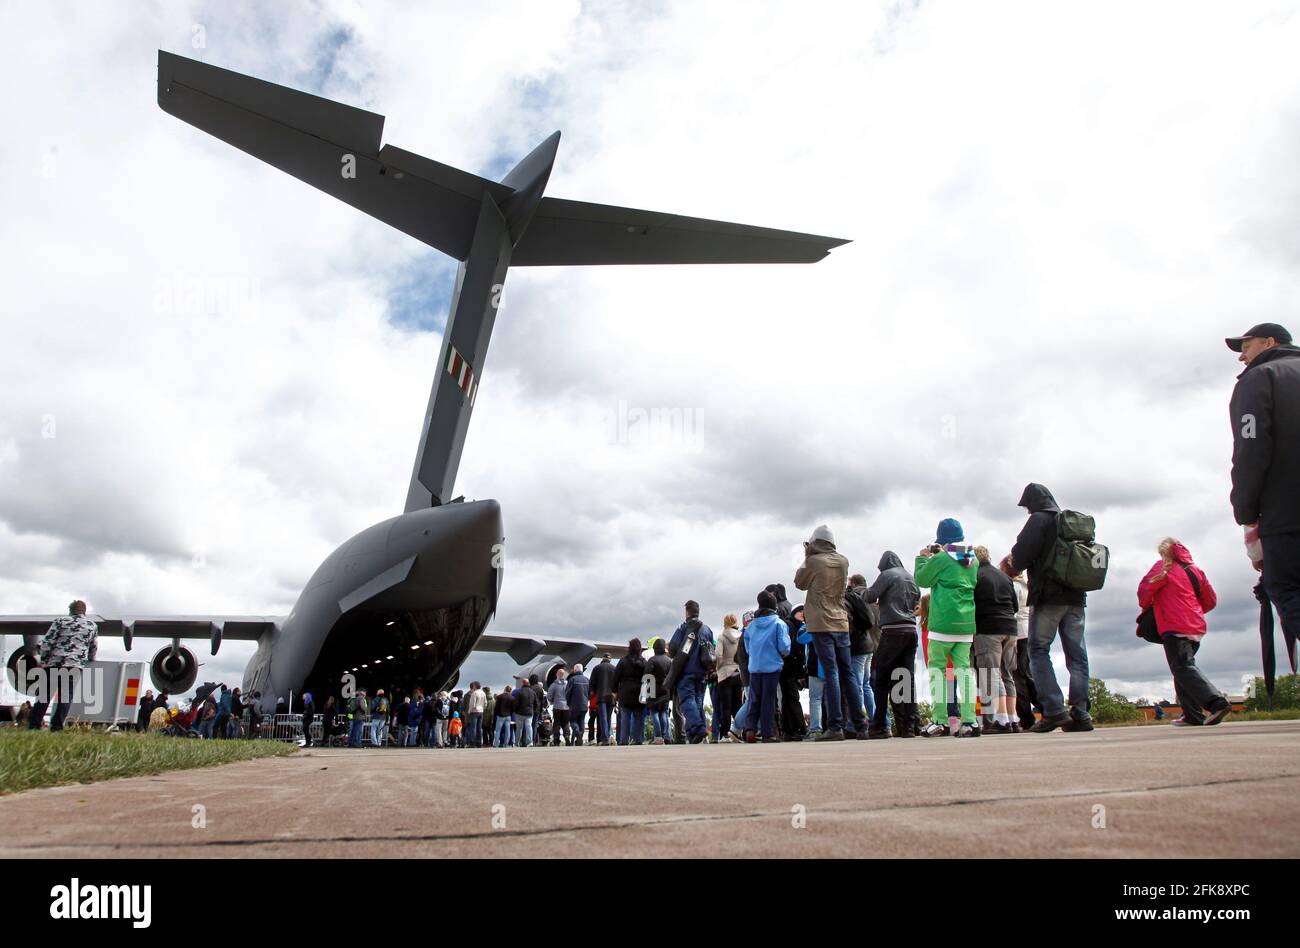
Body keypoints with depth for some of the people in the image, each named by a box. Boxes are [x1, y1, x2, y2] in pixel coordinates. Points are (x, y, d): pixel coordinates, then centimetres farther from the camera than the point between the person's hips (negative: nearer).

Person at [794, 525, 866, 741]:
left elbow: (800, 583, 8)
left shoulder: (814, 561, -6)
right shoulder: (843, 561, 9)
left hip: (821, 625, -5)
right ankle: (859, 726, 11)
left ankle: (835, 727, -12)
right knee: (848, 674, 9)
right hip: (841, 623, 5)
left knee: (831, 674, -9)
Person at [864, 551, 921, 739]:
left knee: (881, 679, 0)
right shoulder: (911, 577, 16)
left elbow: (869, 597, -6)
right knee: (907, 679, 5)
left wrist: (866, 591, 17)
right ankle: (909, 726, 1)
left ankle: (879, 726, -2)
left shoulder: (887, 575, -3)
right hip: (911, 630, 6)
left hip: (892, 631, -6)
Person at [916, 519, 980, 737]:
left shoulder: (940, 560, -8)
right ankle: (969, 721, -2)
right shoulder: (972, 560, 11)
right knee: (963, 667, 5)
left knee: (936, 667, 1)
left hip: (943, 622, -6)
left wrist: (922, 558, 15)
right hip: (967, 623, 6)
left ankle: (939, 721, -4)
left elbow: (922, 580, 0)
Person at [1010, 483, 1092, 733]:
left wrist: (1014, 562, 8)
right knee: (1076, 654, 5)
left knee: (1038, 651, -3)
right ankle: (1080, 713, 2)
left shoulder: (1039, 520, -5)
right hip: (1076, 596, 7)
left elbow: (1020, 555, -13)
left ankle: (1054, 710, -13)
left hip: (1048, 595, -7)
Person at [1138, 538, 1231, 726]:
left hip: (1175, 628, -7)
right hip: (1196, 628, 8)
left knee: (1183, 668, -13)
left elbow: (1145, 590, -7)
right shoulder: (1195, 569, 17)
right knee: (1184, 667, 14)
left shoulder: (1163, 567, 0)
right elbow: (1211, 600, 18)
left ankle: (1217, 702, -32)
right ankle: (1193, 715, 9)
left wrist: (1147, 606, 12)